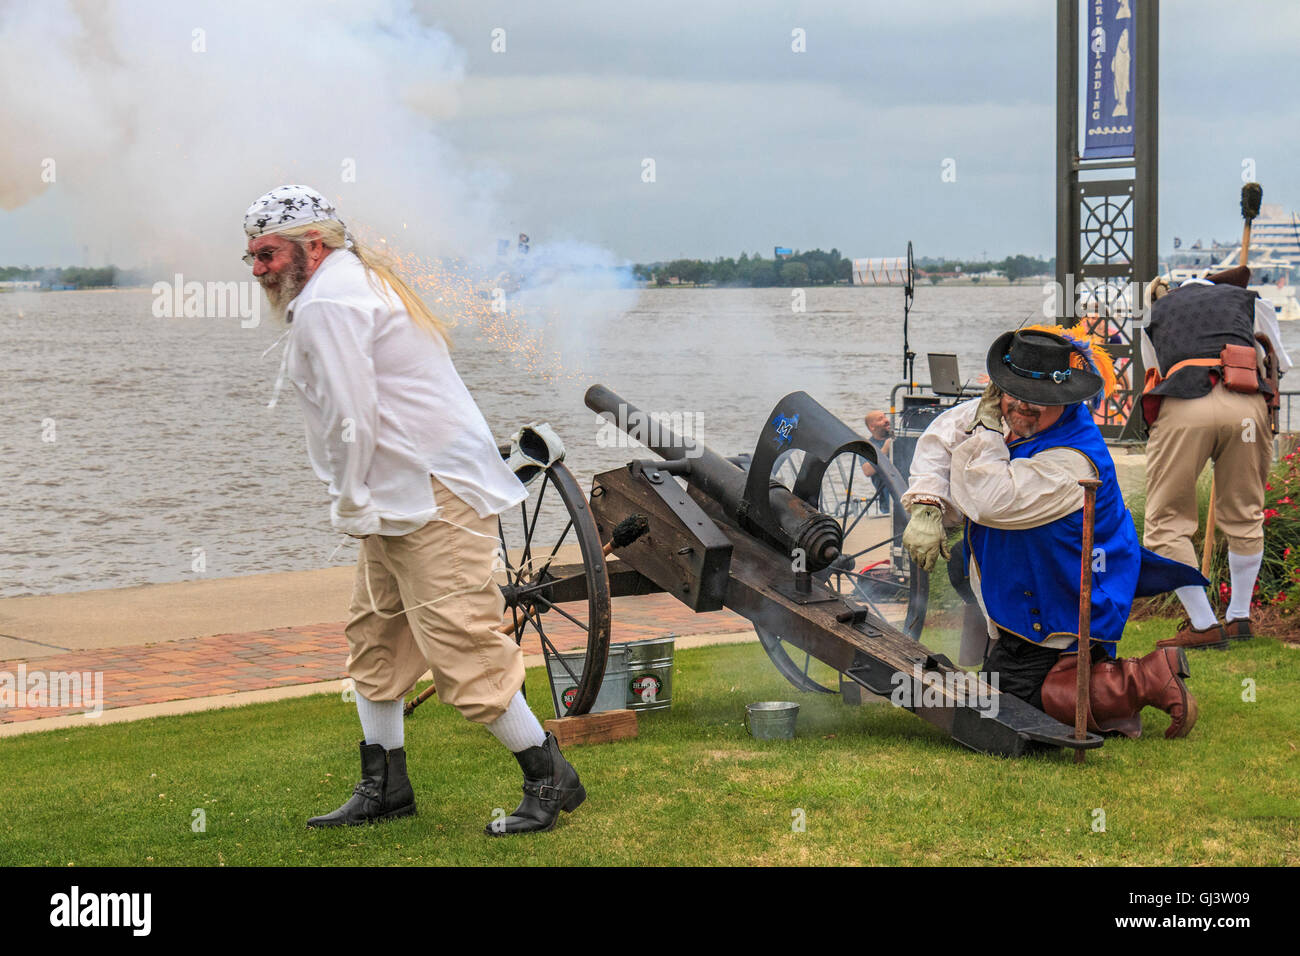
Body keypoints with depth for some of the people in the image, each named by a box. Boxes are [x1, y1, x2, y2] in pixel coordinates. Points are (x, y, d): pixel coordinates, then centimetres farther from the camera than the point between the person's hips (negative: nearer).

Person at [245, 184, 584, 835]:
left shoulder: (324, 303, -14)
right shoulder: (357, 282, 20)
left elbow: (353, 420, -21)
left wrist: (350, 506, -9)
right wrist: (358, 505, 15)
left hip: (435, 494, -11)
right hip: (399, 499, 11)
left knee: (462, 652, -8)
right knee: (374, 639, 15)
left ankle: (549, 779, 2)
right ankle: (384, 789, 23)